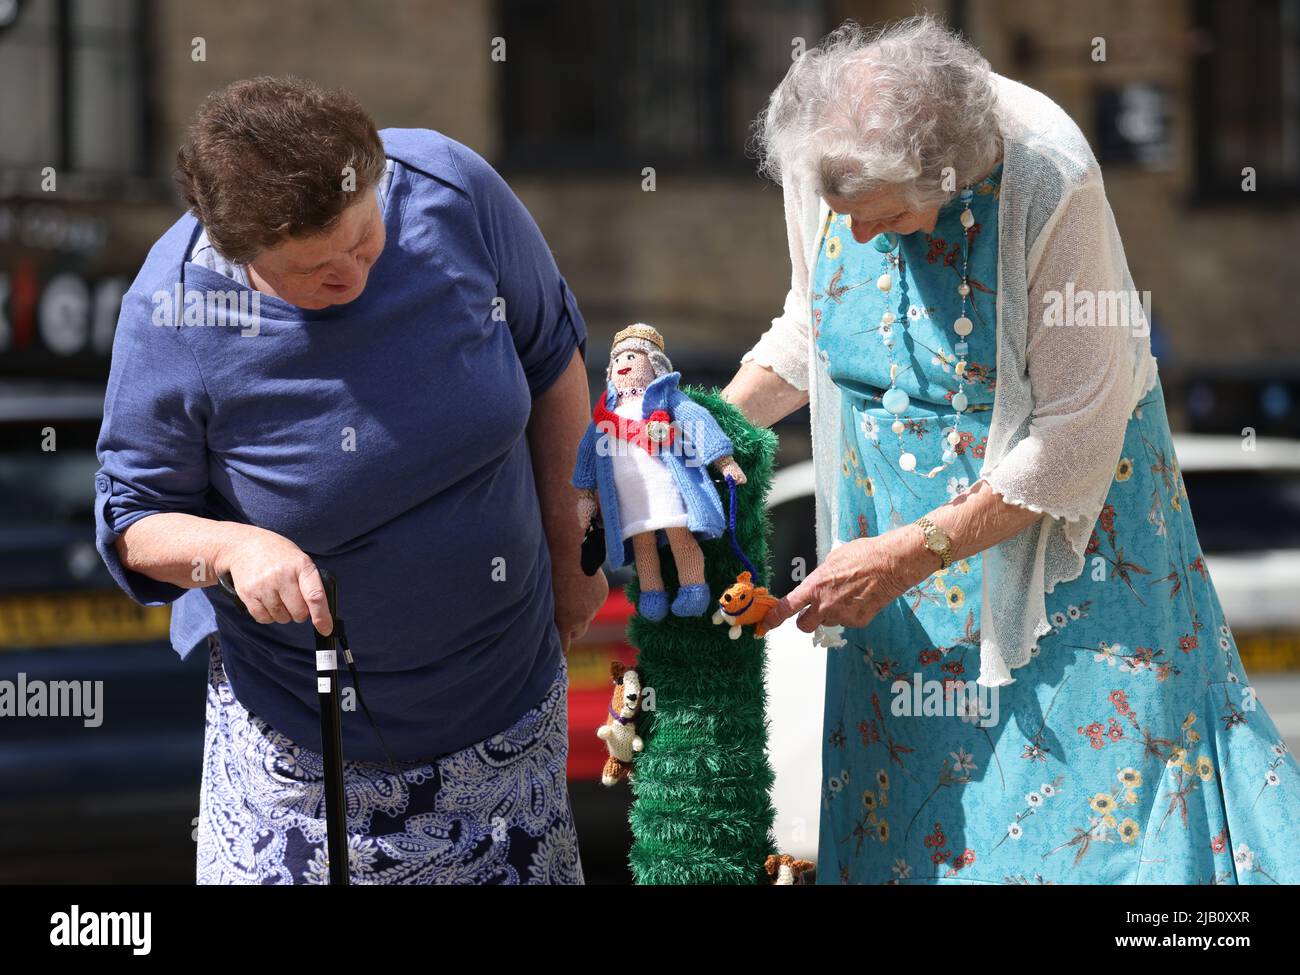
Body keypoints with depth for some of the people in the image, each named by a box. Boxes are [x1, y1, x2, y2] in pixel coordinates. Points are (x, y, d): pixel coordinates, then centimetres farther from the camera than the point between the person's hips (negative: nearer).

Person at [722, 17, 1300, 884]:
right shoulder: (824, 162, -12)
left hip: (1064, 512, -4)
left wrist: (909, 555, -24)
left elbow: (1075, 435, -24)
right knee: (909, 789, 9)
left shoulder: (1047, 181, -28)